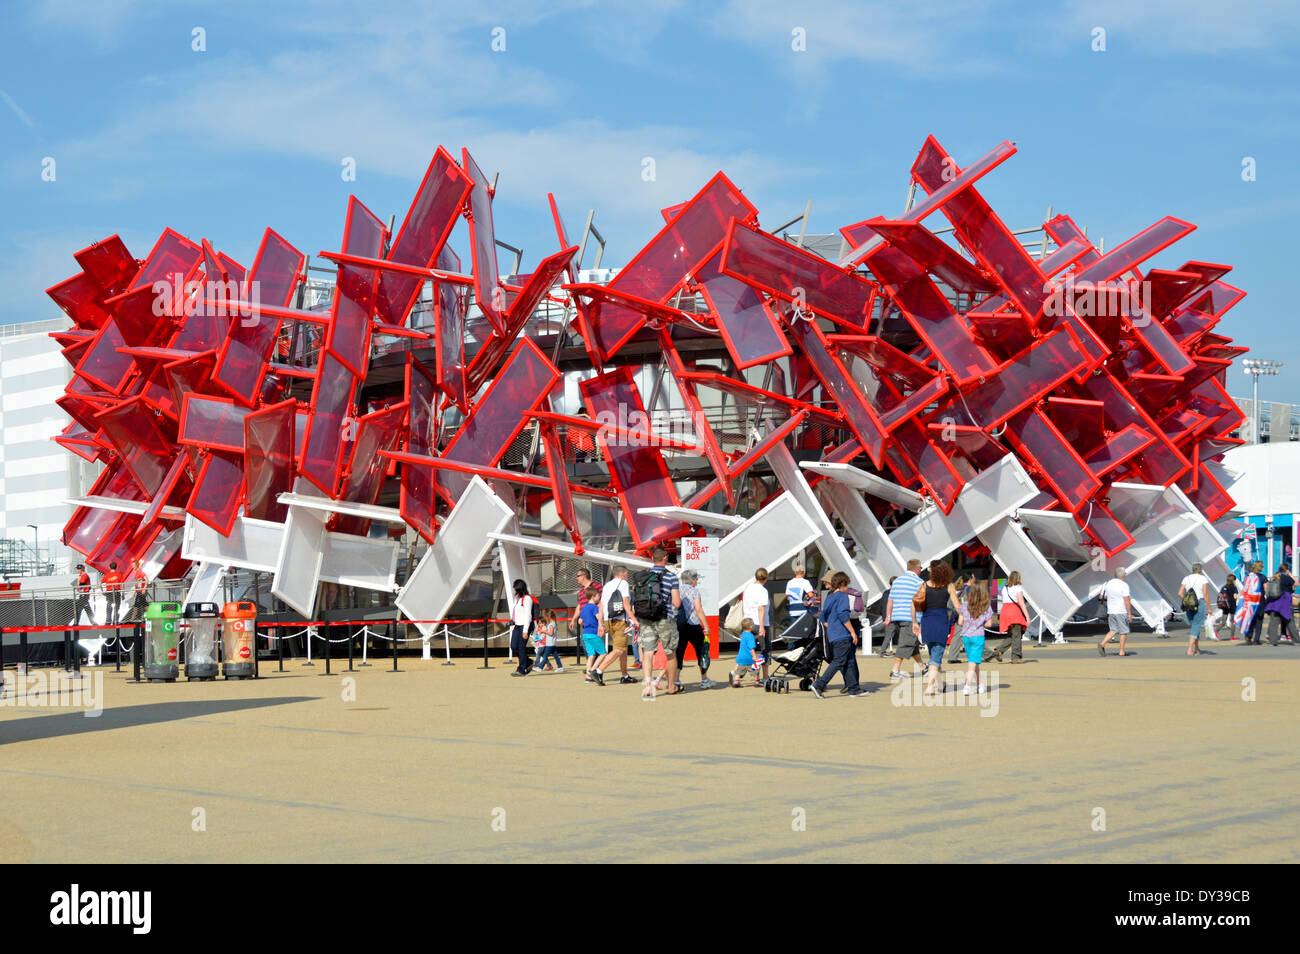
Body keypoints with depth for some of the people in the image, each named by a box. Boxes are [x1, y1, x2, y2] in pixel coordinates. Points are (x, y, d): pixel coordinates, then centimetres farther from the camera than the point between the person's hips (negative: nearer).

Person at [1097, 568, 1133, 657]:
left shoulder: (1108, 584, 6)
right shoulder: (1123, 585, -13)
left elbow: (1105, 597, 16)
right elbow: (1127, 601, -16)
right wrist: (1130, 614, -13)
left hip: (1110, 611, 6)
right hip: (1121, 612, -6)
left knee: (1113, 630, 12)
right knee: (1123, 632, 6)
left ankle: (1102, 644, -6)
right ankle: (1122, 651, 8)